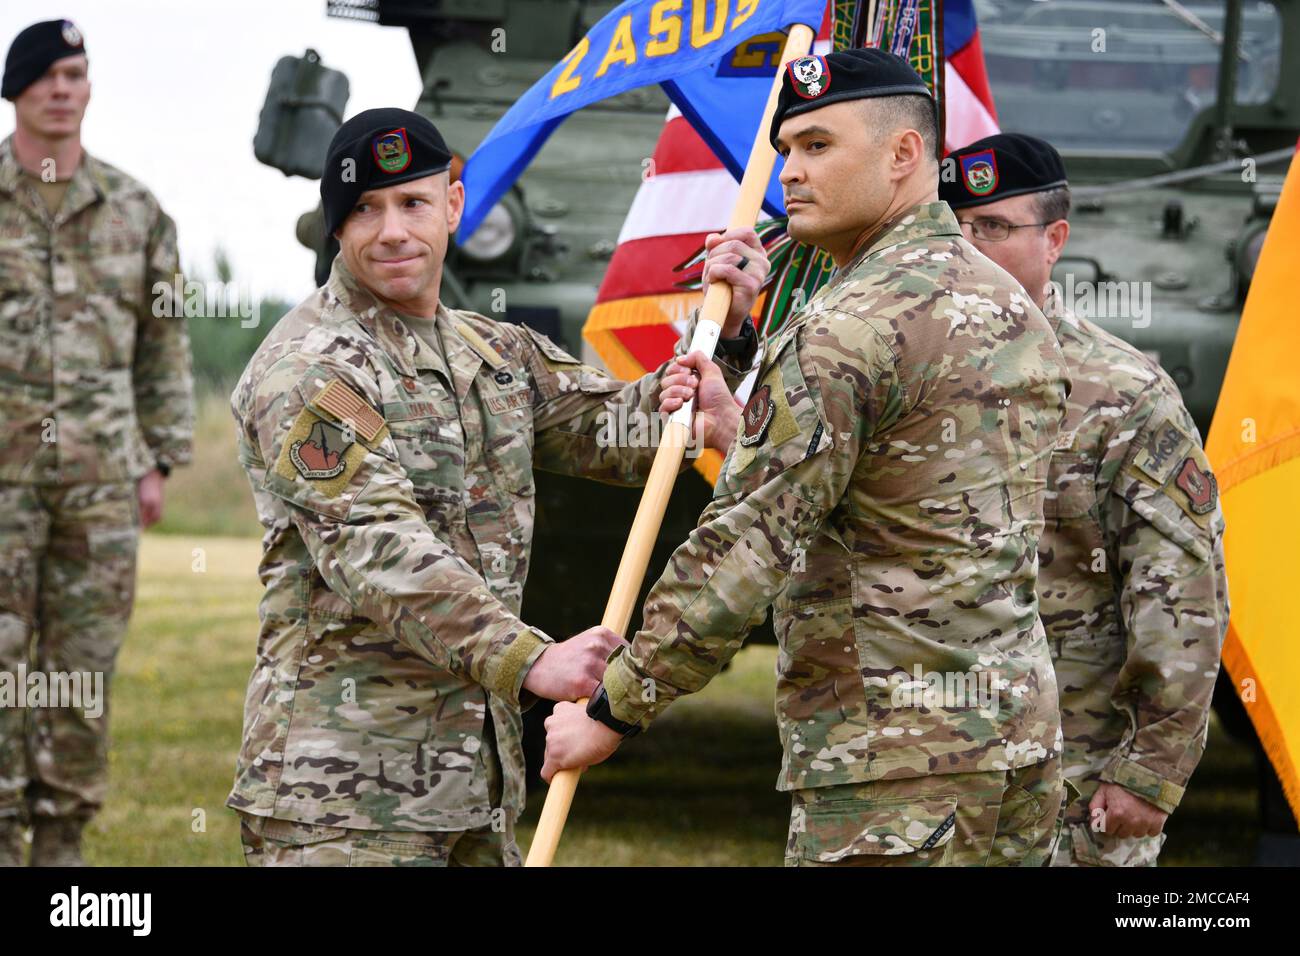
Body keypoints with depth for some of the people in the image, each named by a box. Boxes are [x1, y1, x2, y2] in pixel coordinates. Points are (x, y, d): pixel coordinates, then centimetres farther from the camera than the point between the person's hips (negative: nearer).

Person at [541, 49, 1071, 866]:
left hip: (895, 765, -9)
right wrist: (738, 430, 23)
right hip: (1023, 733, 9)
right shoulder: (1015, 309, 16)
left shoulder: (849, 327, -13)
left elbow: (744, 548, -16)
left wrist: (613, 711, -8)